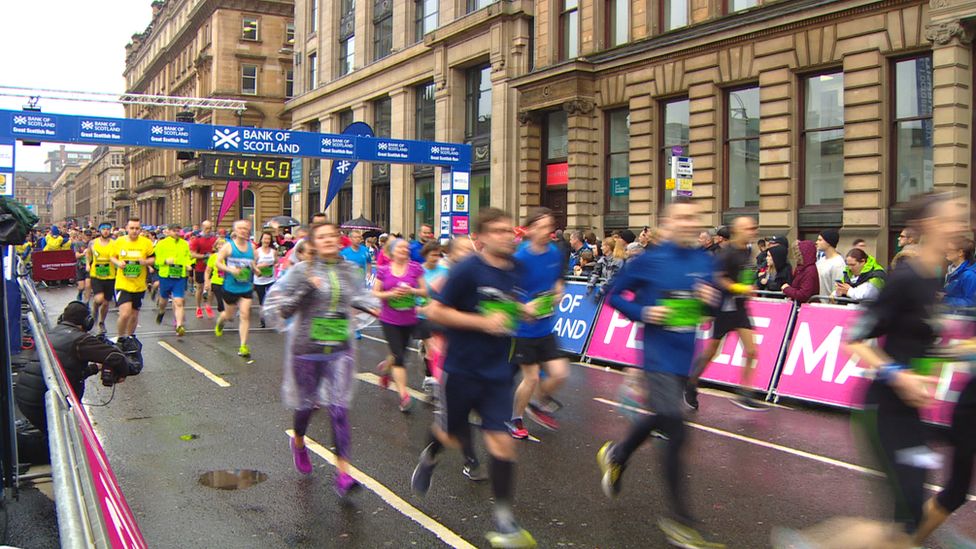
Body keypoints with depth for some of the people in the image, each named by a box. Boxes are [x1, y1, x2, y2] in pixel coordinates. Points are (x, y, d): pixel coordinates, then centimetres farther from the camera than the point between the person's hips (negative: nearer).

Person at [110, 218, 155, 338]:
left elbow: (153, 259, 6)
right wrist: (118, 263, -10)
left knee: (134, 315, 14)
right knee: (125, 313, -17)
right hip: (122, 284, -2)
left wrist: (146, 262, -16)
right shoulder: (119, 242, -1)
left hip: (139, 286, 2)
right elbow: (113, 257, 12)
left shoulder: (146, 242, -3)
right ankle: (120, 338, 6)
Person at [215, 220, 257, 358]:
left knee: (245, 314, -9)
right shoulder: (228, 246, -7)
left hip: (246, 287, 2)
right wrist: (230, 269, -22)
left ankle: (243, 346, -5)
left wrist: (255, 268, -5)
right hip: (230, 287, -2)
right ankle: (220, 322, 53)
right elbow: (218, 262, -6)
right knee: (229, 314, 15)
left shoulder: (251, 246, 3)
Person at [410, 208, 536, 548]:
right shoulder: (467, 270, -16)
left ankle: (504, 520, 7)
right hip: (462, 368, -3)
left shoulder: (516, 271, 2)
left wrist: (522, 312, 0)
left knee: (501, 441, -3)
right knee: (453, 436, 15)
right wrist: (483, 322, -22)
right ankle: (430, 455, 52)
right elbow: (435, 311, -16)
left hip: (498, 370, 4)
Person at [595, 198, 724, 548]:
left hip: (685, 357, 6)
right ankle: (680, 521, 6)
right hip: (659, 357, -6)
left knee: (660, 419, 22)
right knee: (676, 433, -8)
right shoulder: (648, 261, -10)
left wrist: (711, 299, -9)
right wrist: (643, 313, -15)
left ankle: (615, 456, 51)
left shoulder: (705, 262, 2)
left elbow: (713, 304, 13)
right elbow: (615, 295, 0)